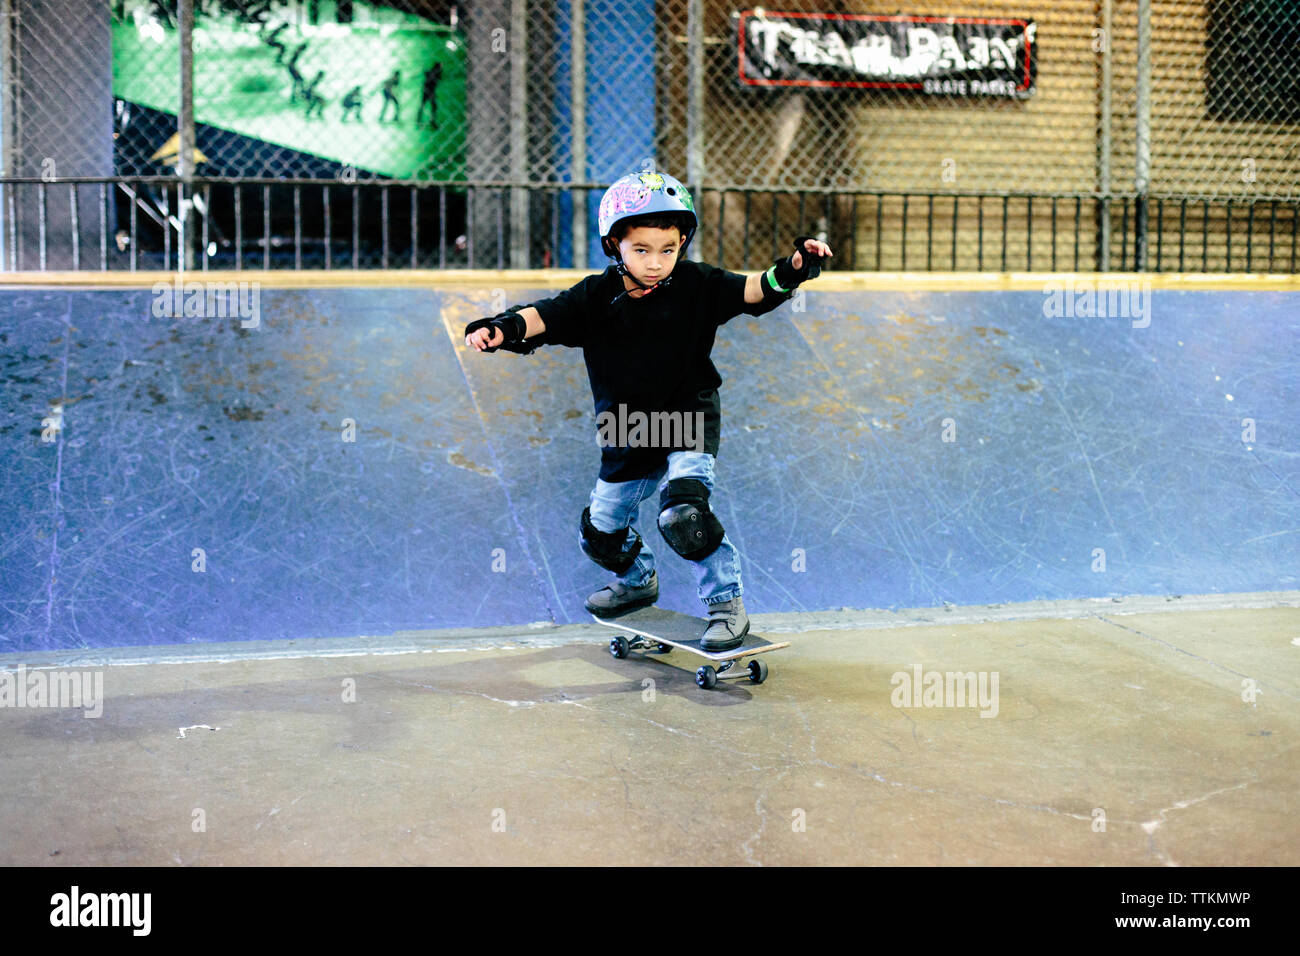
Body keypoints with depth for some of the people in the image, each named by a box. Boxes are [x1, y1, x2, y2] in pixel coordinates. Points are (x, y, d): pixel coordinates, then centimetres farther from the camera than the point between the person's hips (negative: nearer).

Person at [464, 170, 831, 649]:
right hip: (627, 438, 4)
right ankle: (638, 582, 48)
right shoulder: (596, 297, -8)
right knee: (599, 530, 14)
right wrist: (504, 328, -37)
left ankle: (727, 605, -10)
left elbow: (752, 292, -18)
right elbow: (545, 317, -17)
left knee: (683, 511, -28)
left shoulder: (696, 285, -11)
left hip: (689, 421, -4)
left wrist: (791, 271, -37)